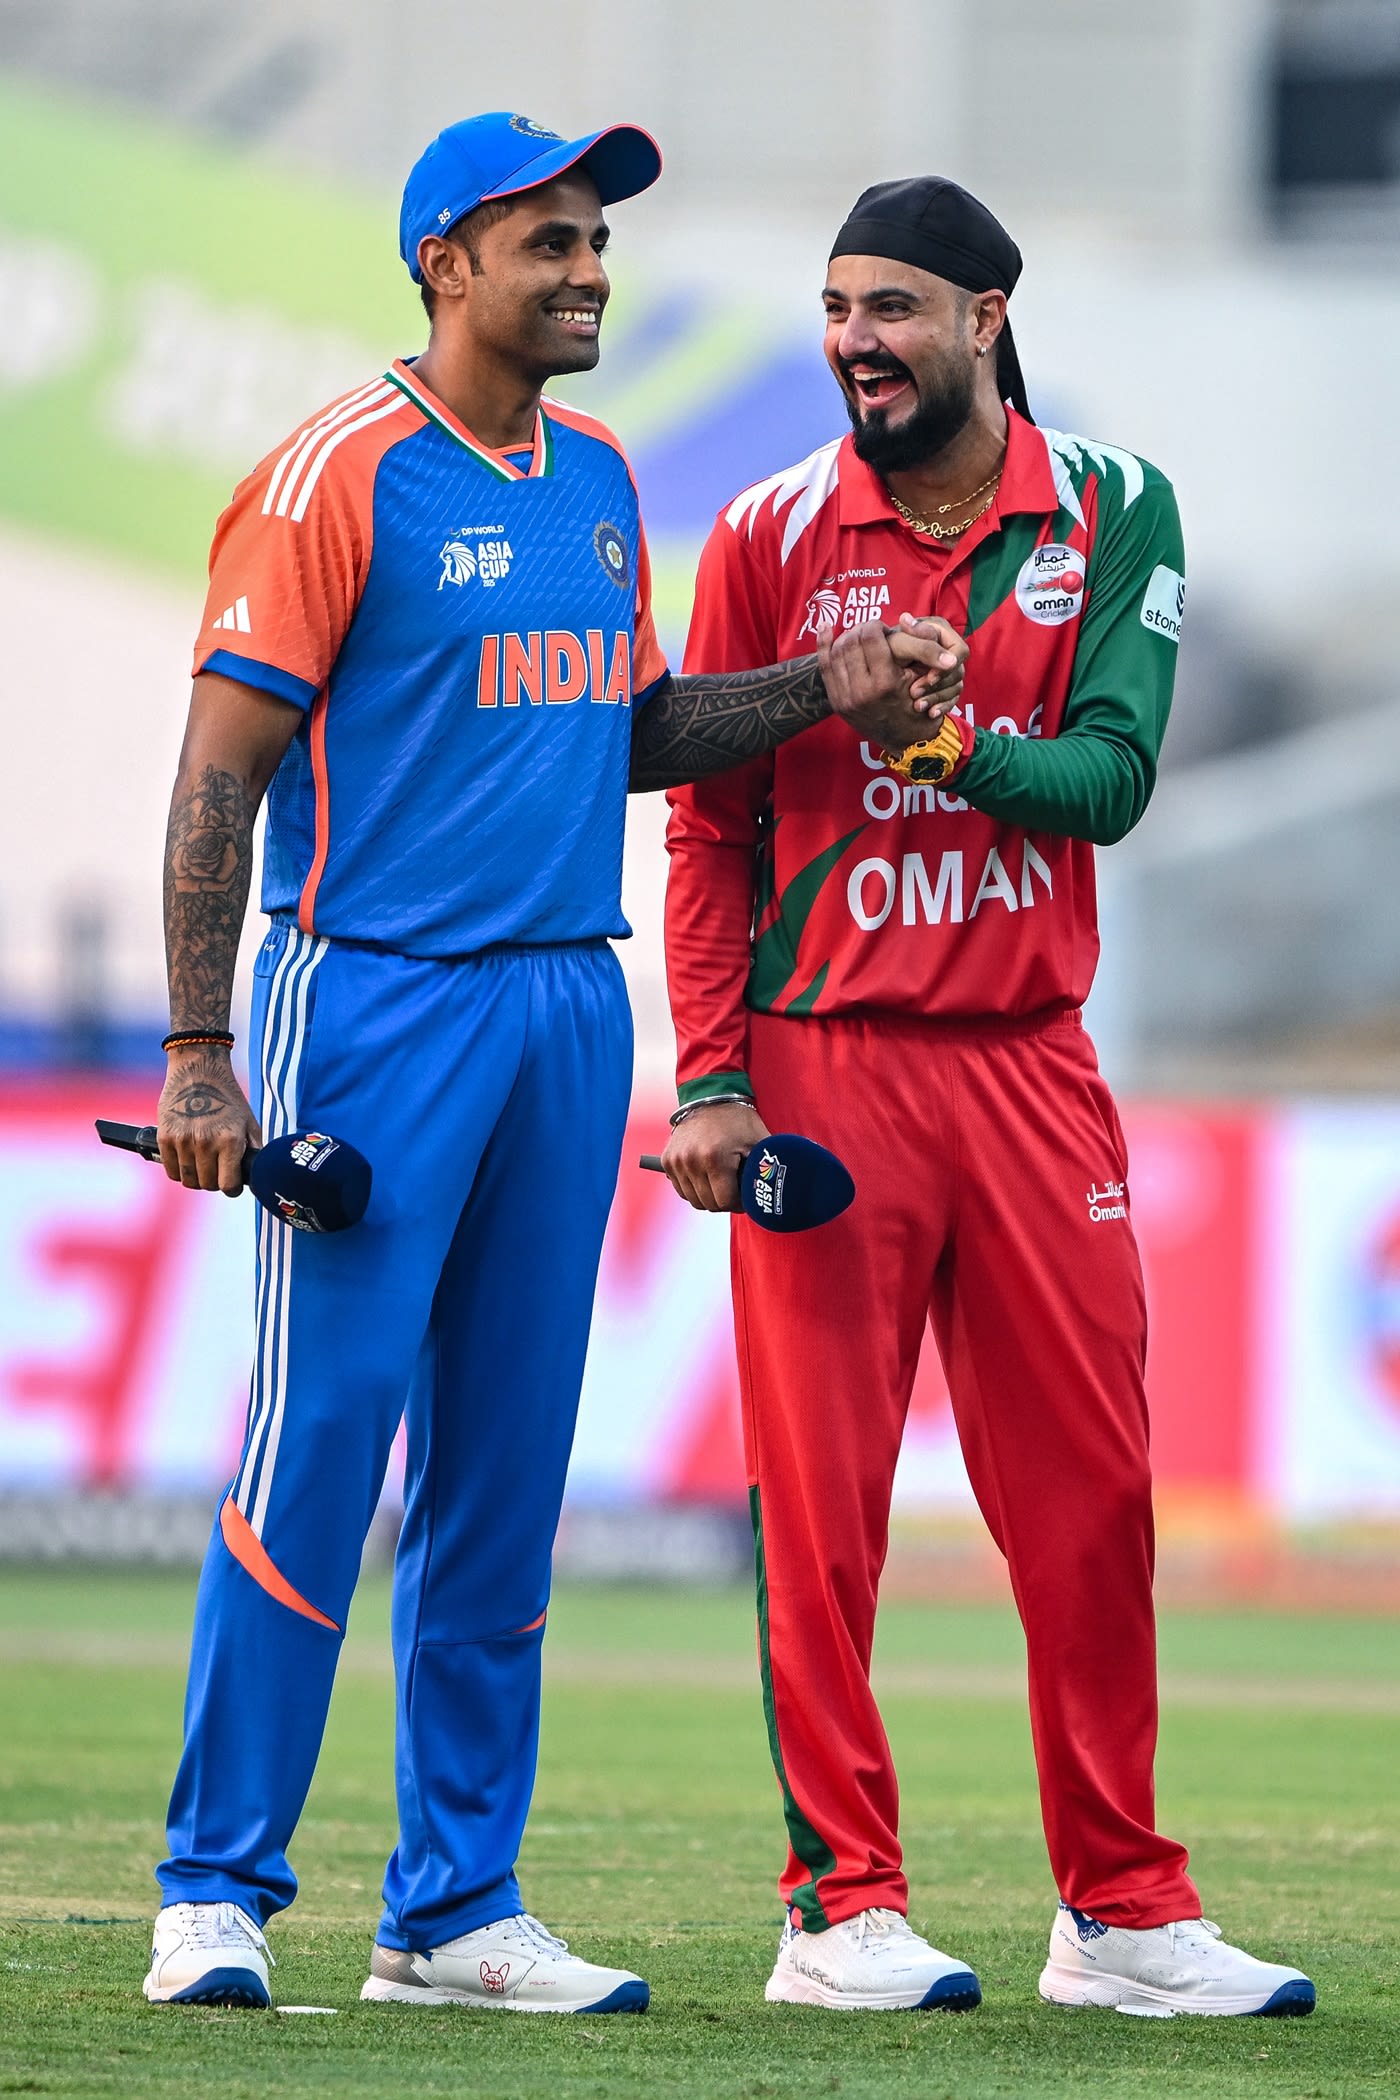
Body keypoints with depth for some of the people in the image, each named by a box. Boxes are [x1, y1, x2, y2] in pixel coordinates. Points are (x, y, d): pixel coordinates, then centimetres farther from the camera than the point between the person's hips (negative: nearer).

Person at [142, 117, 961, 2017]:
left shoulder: (597, 478, 14)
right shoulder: (342, 477, -8)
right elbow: (220, 772, -10)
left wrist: (823, 692, 6)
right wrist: (198, 1056, -16)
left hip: (572, 997, 7)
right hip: (378, 1003, -7)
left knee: (506, 1470, 8)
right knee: (322, 1436, -10)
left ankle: (456, 1909, 13)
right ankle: (217, 1890, -4)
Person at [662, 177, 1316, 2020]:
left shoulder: (1114, 516, 5)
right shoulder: (773, 538, 3)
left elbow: (1112, 775, -5)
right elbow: (710, 831, 4)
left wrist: (954, 743, -23)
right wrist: (708, 1079, -5)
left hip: (1033, 1066, 2)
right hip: (824, 1068, -1)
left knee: (1089, 1488, 3)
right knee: (822, 1499, -3)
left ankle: (1121, 1913, 9)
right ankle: (843, 1905, 1)